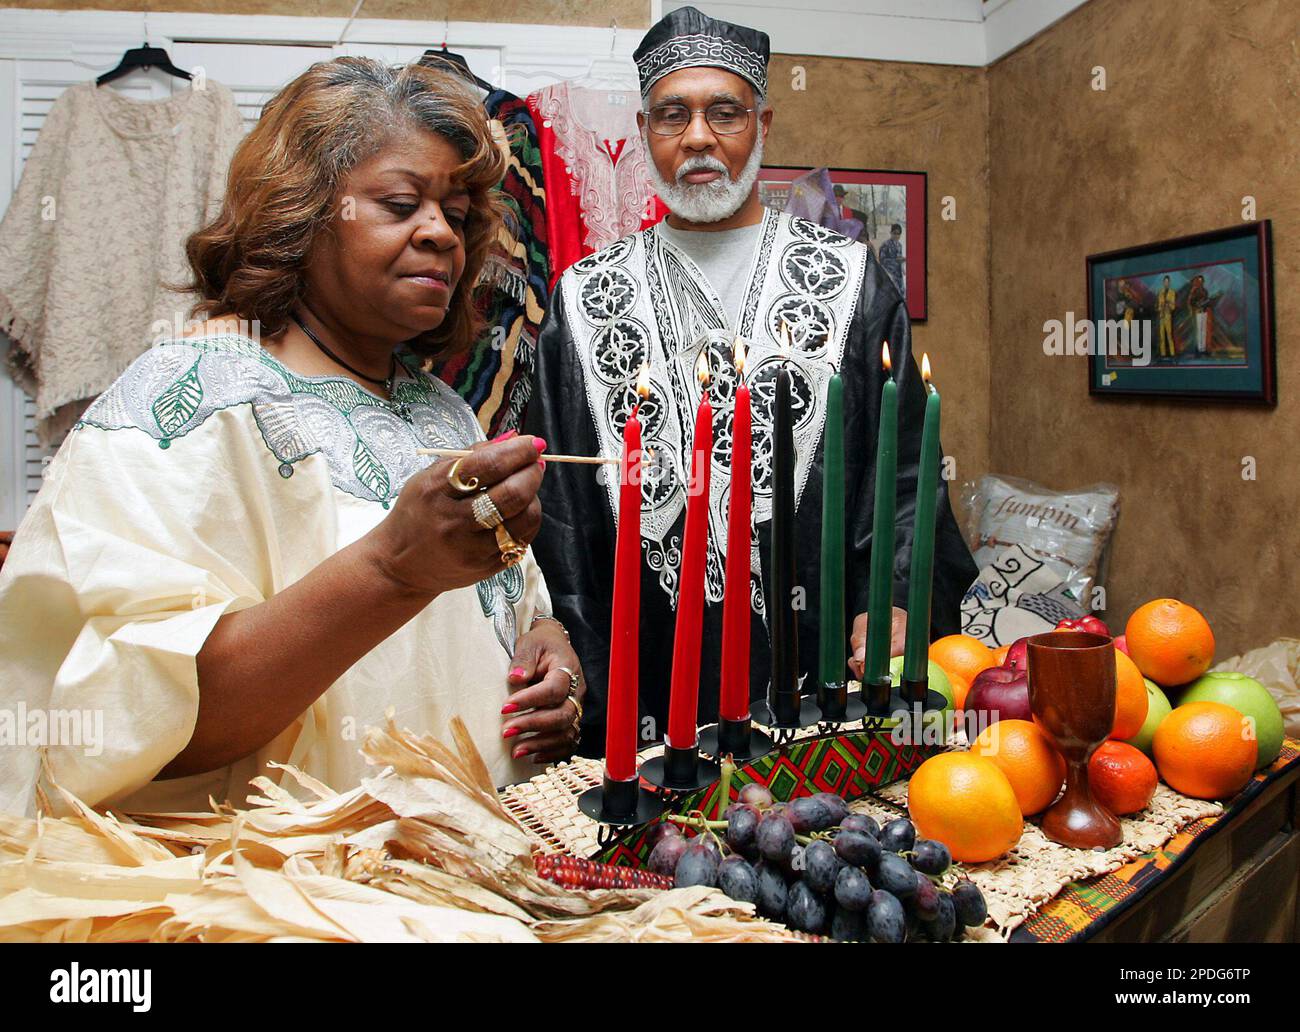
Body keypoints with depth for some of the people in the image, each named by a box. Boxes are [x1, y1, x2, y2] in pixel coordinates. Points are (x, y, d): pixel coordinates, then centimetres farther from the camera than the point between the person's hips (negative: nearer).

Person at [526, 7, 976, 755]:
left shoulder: (851, 278, 5)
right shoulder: (587, 298, 7)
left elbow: (906, 469, 2)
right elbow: (556, 505, 5)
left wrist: (894, 603, -13)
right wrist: (571, 677, -2)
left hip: (824, 664, 0)